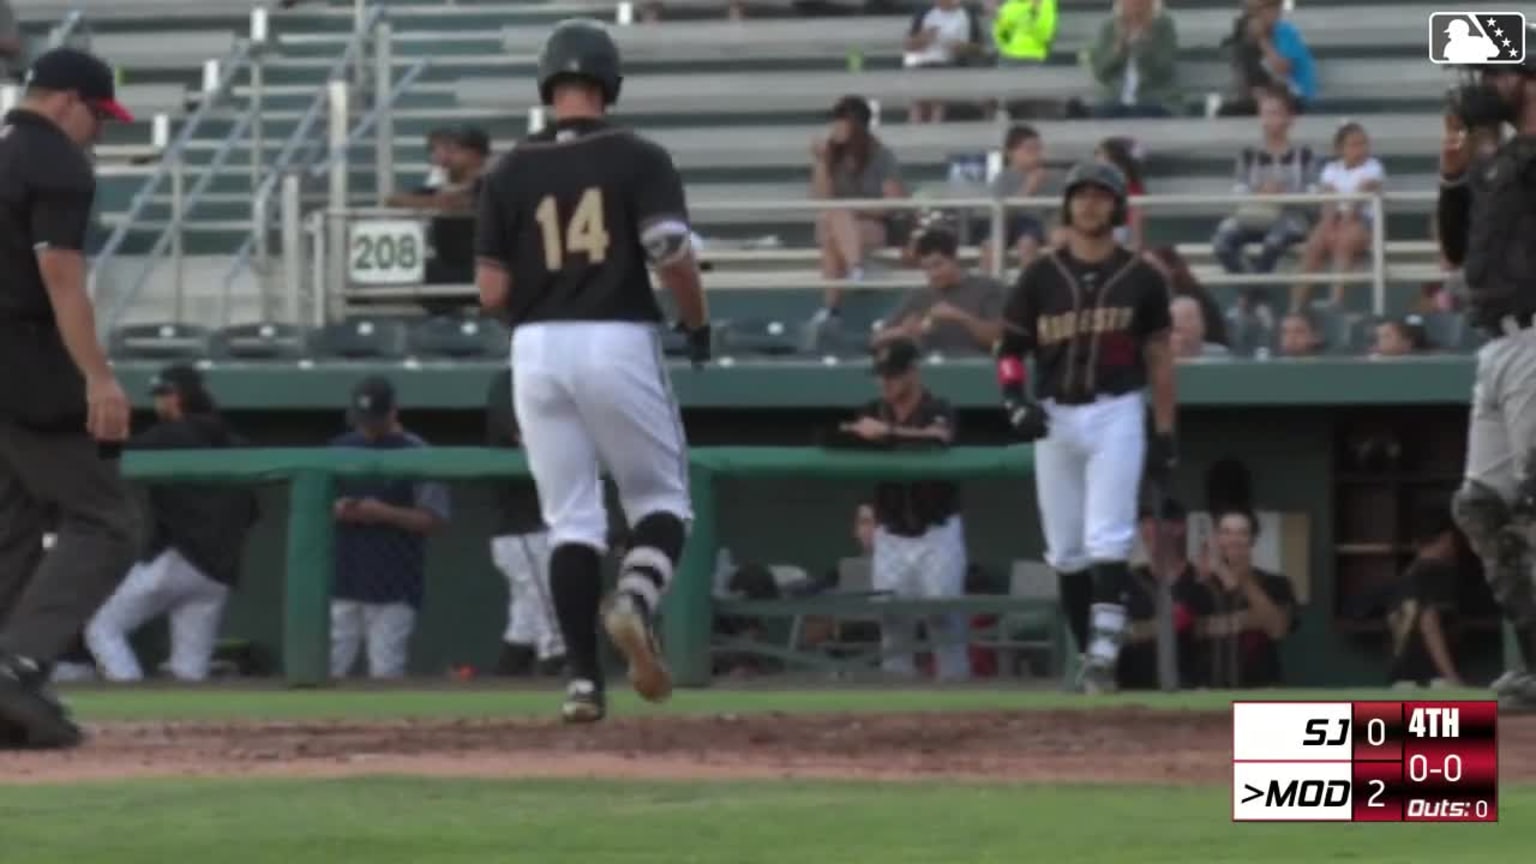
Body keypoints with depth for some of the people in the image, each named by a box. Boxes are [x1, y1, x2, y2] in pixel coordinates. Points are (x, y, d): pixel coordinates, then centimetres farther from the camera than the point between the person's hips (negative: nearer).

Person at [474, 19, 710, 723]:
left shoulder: (511, 172, 4)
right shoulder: (639, 161, -3)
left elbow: (492, 291, 1)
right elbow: (674, 256, -13)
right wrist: (699, 324, 4)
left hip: (537, 349, 2)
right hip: (619, 343, -2)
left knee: (570, 518, 8)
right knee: (661, 499, 10)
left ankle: (583, 677, 0)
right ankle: (635, 600, -21)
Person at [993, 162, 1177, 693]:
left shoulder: (1141, 278, 4)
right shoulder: (1041, 276, 6)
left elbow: (1159, 355, 8)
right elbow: (1010, 347, 8)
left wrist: (1164, 433, 4)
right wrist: (1015, 401, -10)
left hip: (1116, 414, -3)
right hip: (1054, 416, 3)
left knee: (1108, 539, -15)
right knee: (1064, 549, 6)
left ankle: (1105, 654, -20)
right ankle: (1086, 647, 18)